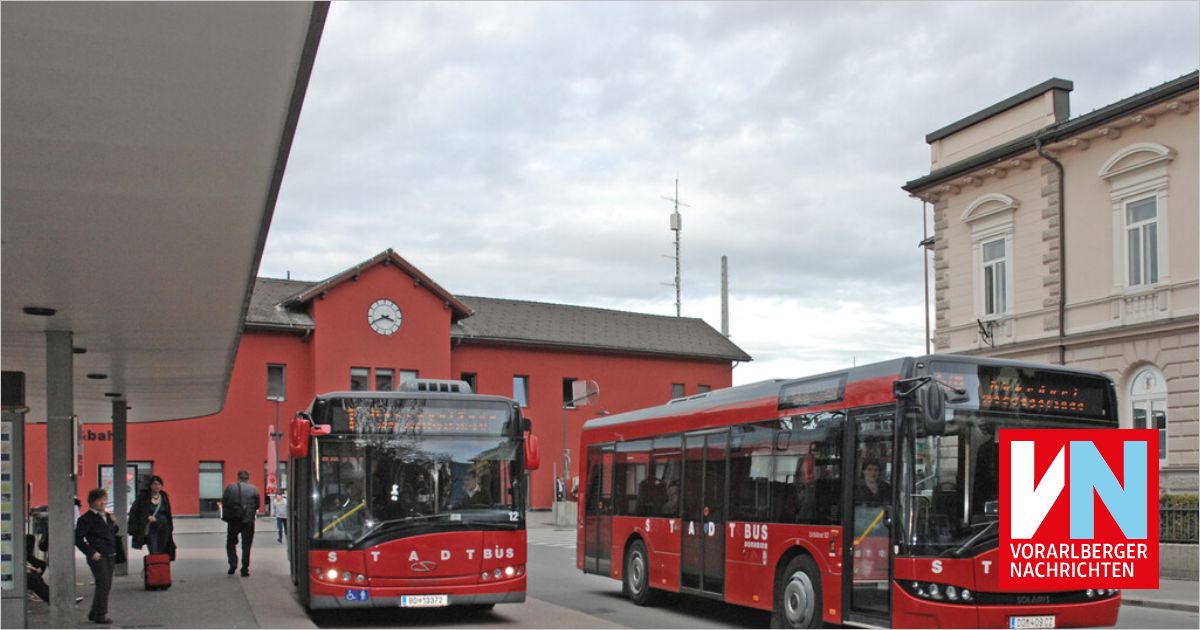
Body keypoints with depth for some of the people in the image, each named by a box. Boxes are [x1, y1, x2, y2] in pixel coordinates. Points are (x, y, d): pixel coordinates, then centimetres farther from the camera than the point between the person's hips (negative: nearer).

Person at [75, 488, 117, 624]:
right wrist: (91, 553, -15)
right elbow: (78, 538, -11)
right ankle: (100, 615, -1)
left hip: (110, 556, 8)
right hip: (97, 557, -8)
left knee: (106, 585, 11)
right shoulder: (86, 519, -9)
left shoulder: (107, 516, 14)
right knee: (103, 585, -9)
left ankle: (94, 613, 24)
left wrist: (114, 524, 4)